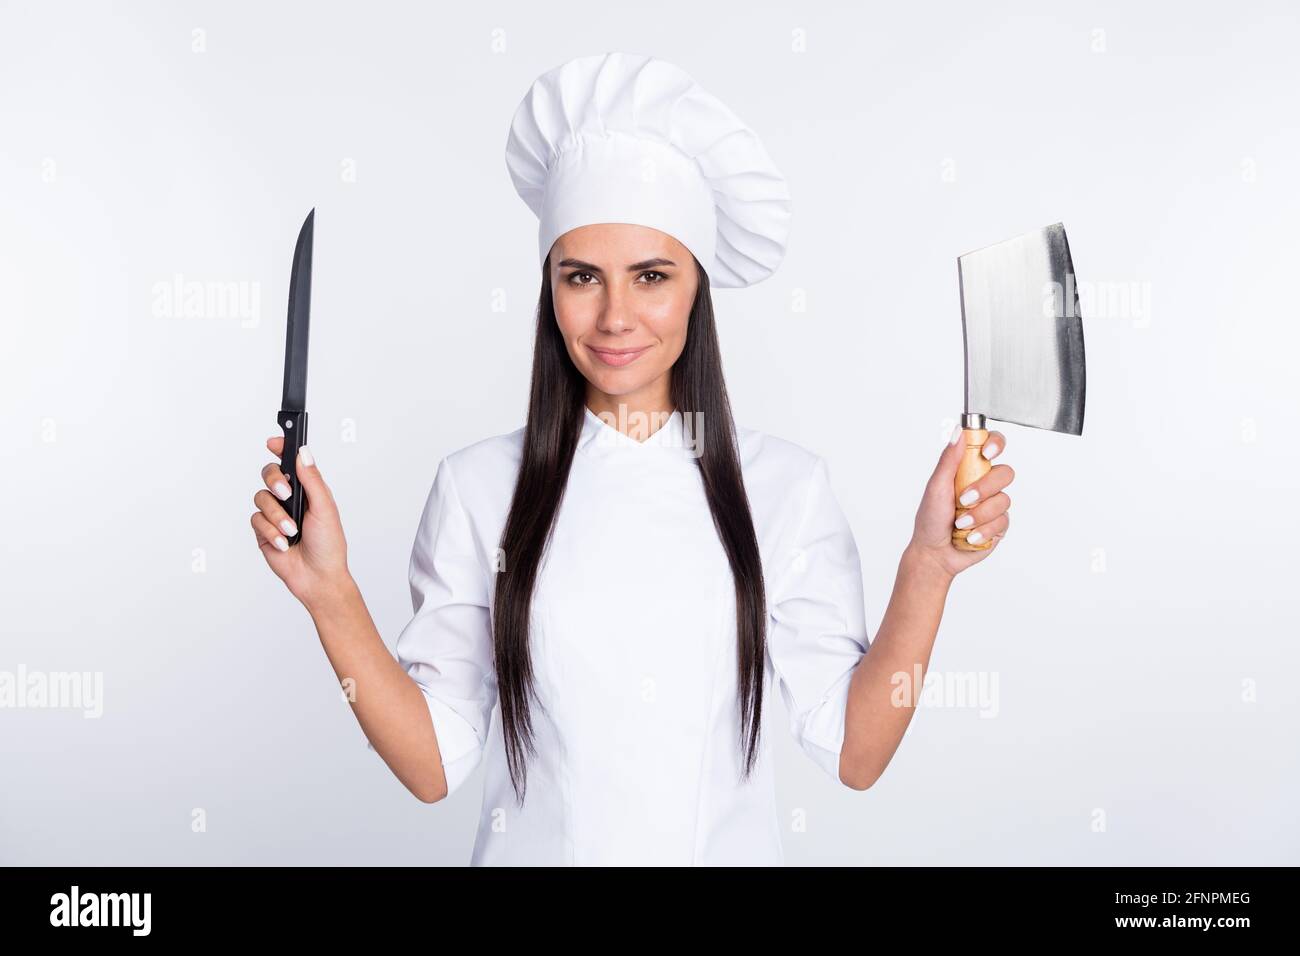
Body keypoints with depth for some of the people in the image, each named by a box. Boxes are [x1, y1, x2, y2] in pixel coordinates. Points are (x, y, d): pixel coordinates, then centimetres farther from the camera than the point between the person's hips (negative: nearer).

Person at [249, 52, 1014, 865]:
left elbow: (853, 754, -10)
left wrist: (927, 569, -20)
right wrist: (329, 593, -21)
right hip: (537, 846, 0)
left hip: (730, 849, 1)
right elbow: (434, 766, -11)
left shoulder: (787, 486, -11)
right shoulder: (478, 486, -11)